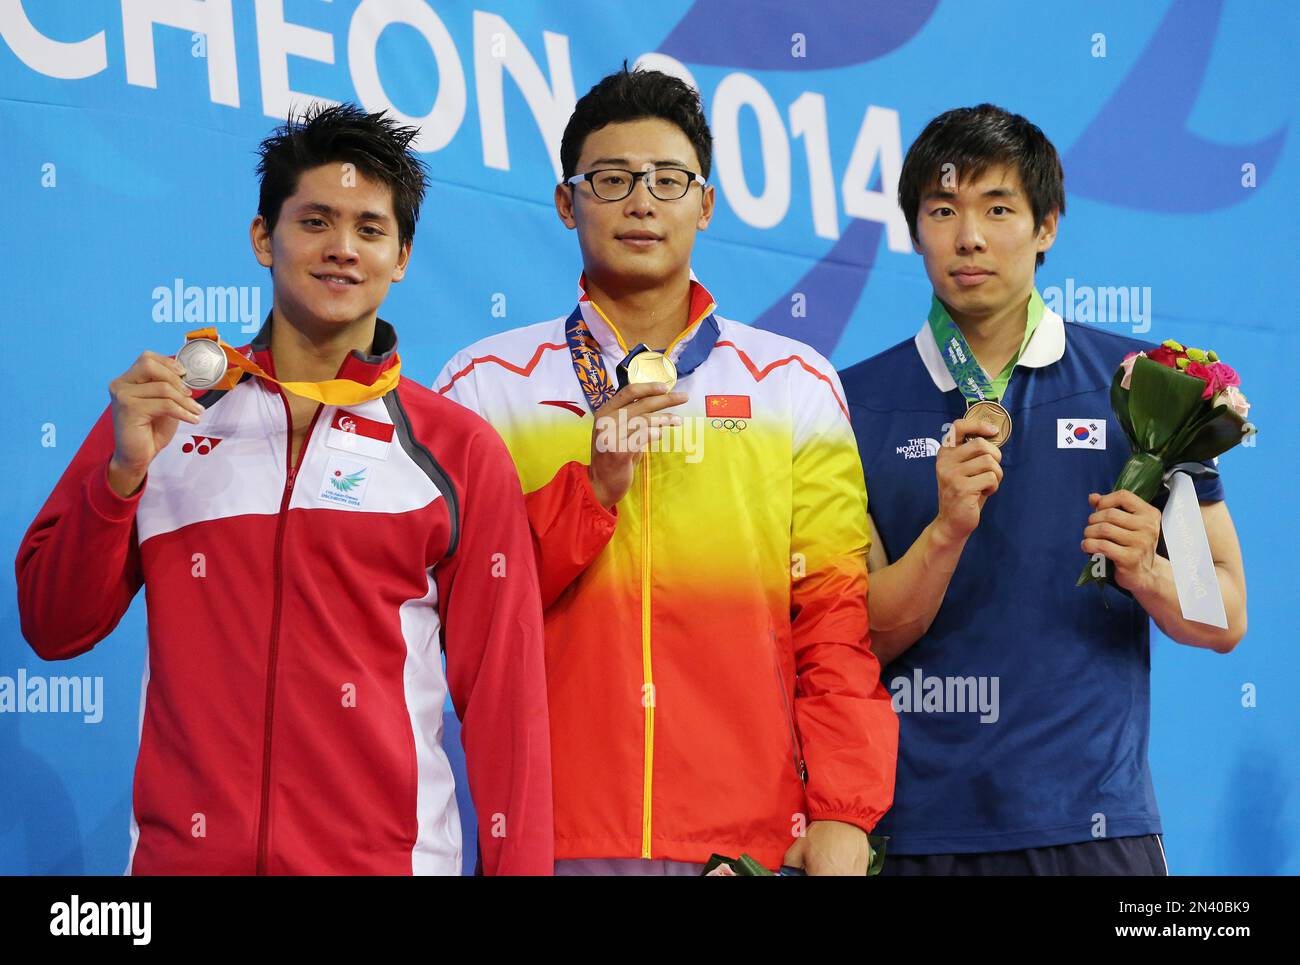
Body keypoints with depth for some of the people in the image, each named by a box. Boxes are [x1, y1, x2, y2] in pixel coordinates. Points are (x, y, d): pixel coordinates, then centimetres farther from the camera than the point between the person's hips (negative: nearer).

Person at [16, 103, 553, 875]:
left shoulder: (459, 451, 1)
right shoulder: (159, 412, 6)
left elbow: (504, 692, 0)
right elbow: (54, 629, 4)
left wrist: (517, 864, -6)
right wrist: (123, 470, -9)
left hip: (388, 852, -1)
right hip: (183, 850, 1)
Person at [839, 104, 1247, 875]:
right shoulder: (859, 401, 2)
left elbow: (1225, 620, 3)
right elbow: (864, 639, -2)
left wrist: (1147, 573, -16)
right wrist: (948, 529, -18)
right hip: (917, 824, 1)